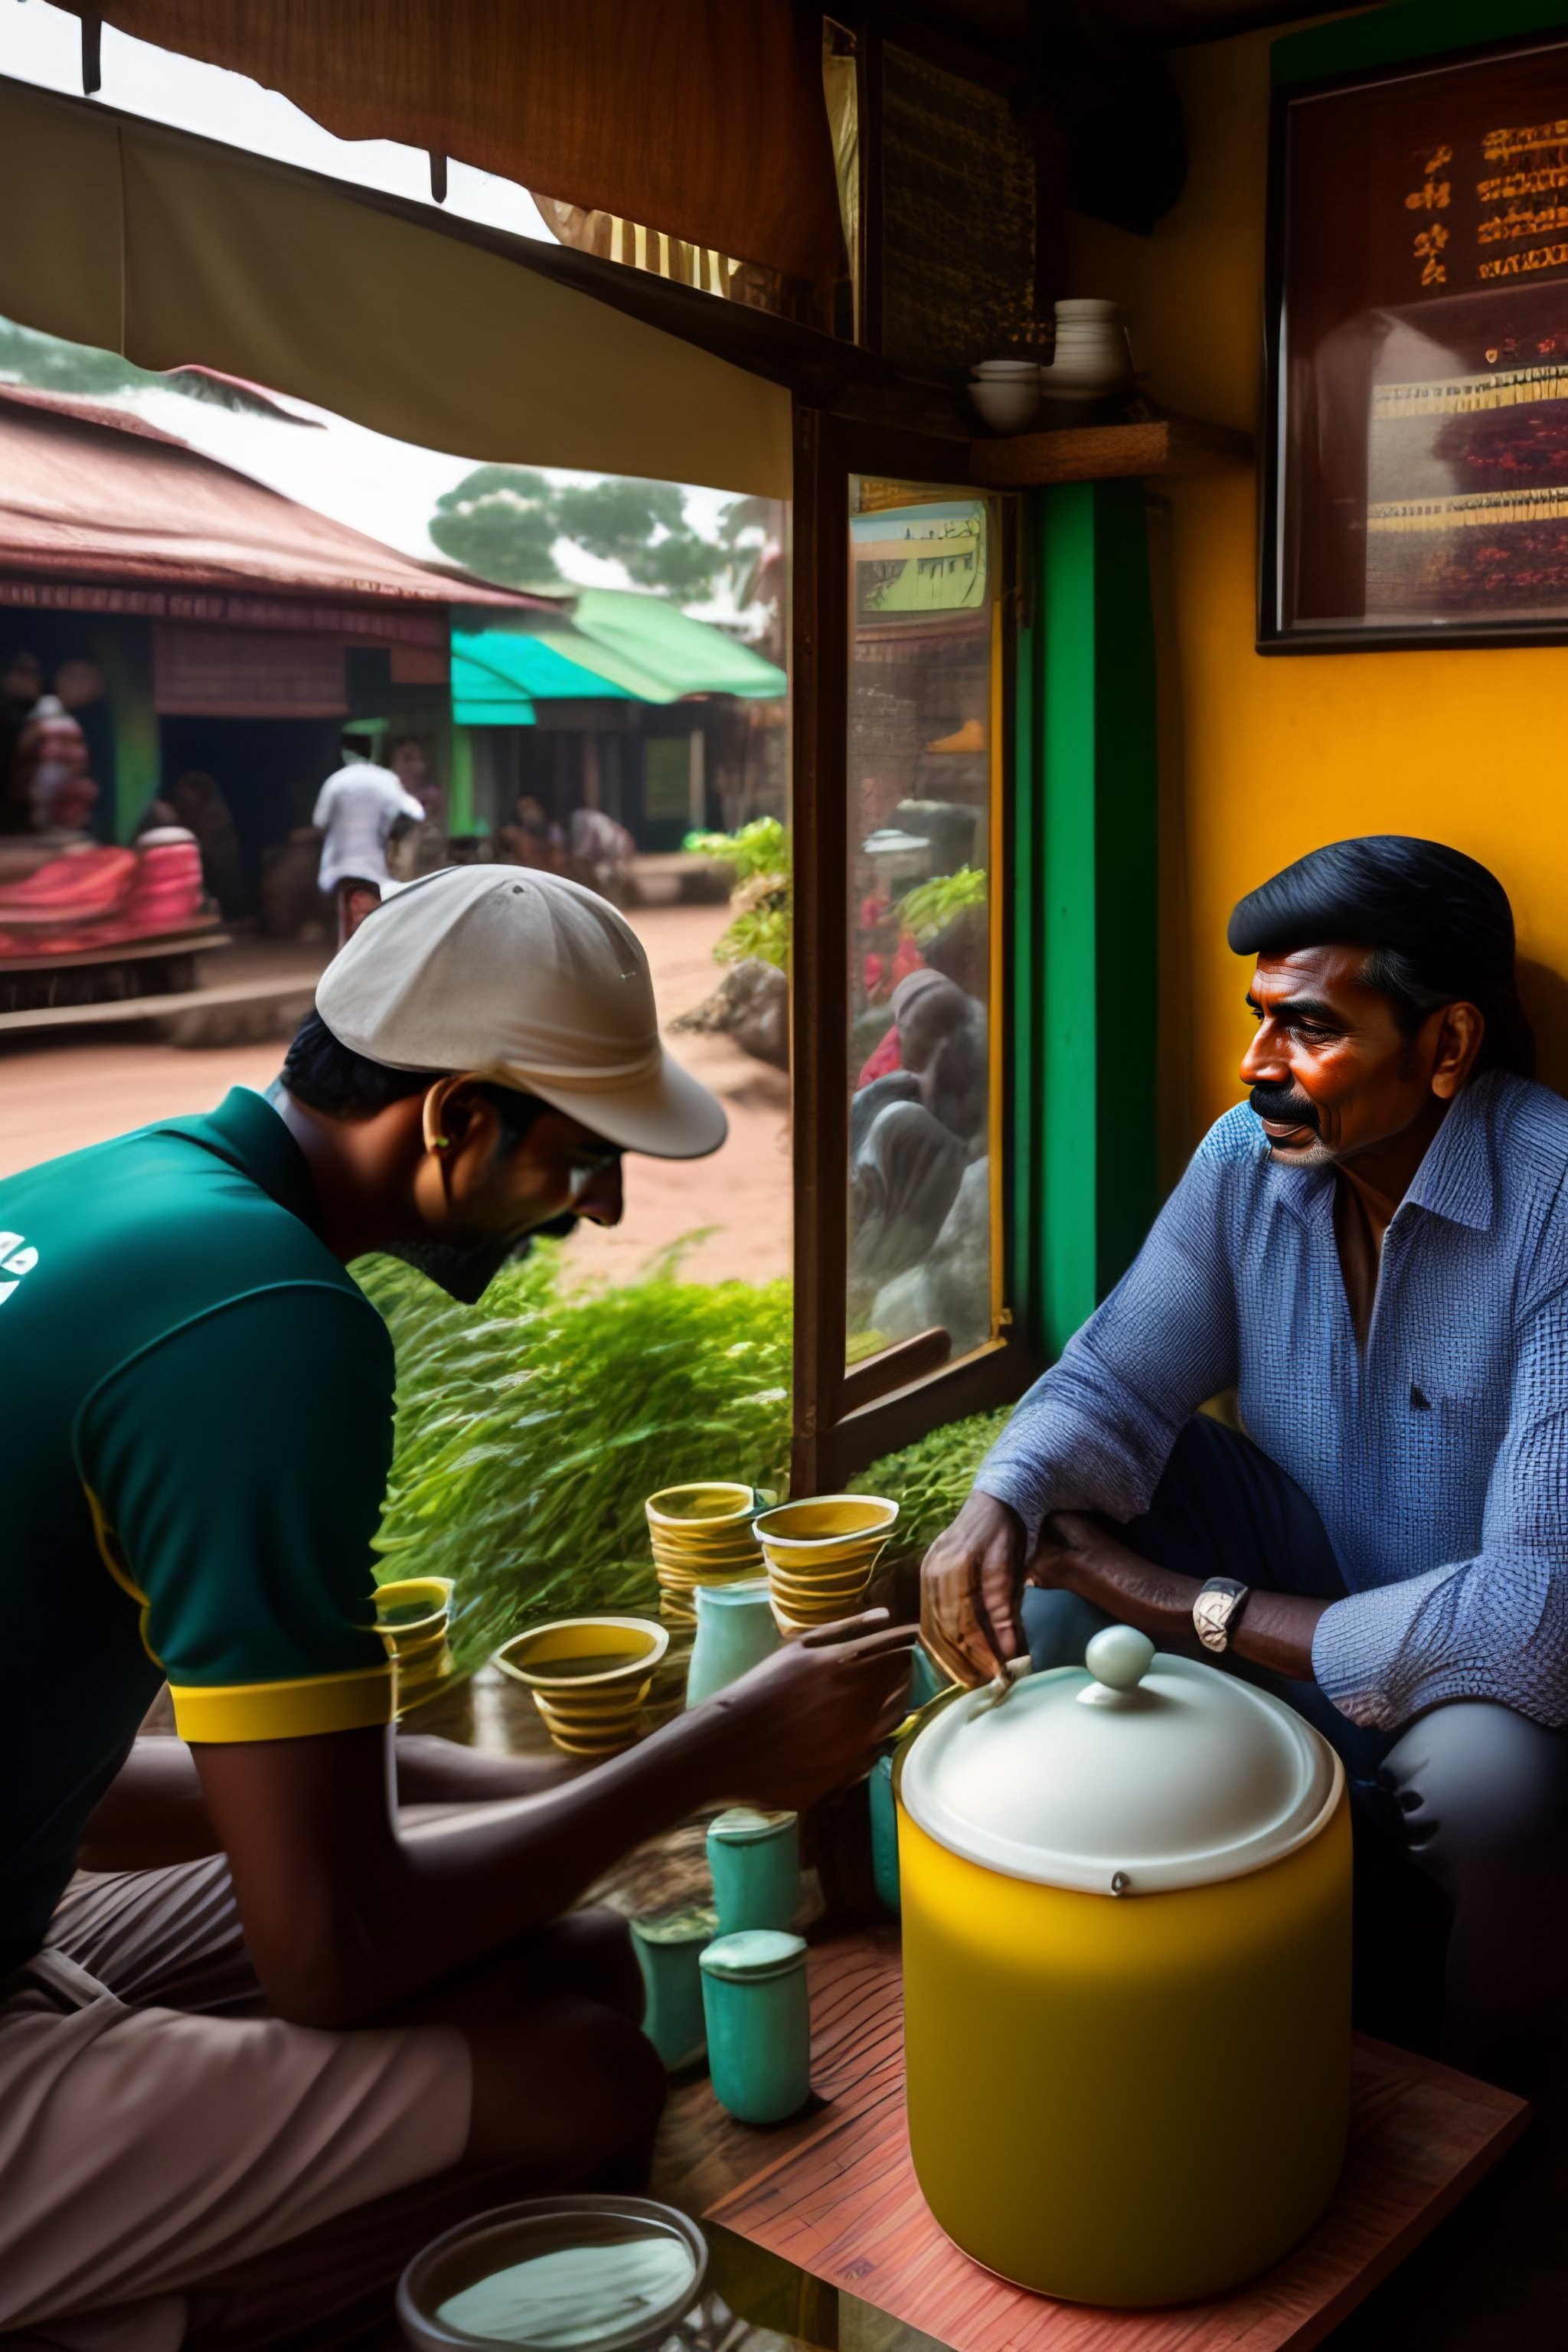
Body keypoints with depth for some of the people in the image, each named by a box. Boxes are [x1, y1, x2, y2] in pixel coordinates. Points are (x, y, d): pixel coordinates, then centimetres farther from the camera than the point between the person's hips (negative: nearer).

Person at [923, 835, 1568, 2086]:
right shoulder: (1248, 1157, -10)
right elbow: (1115, 1379, -7)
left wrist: (1197, 1607, -28)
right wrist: (999, 1505, -31)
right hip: (1309, 1565, 5)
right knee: (1060, 1501, -12)